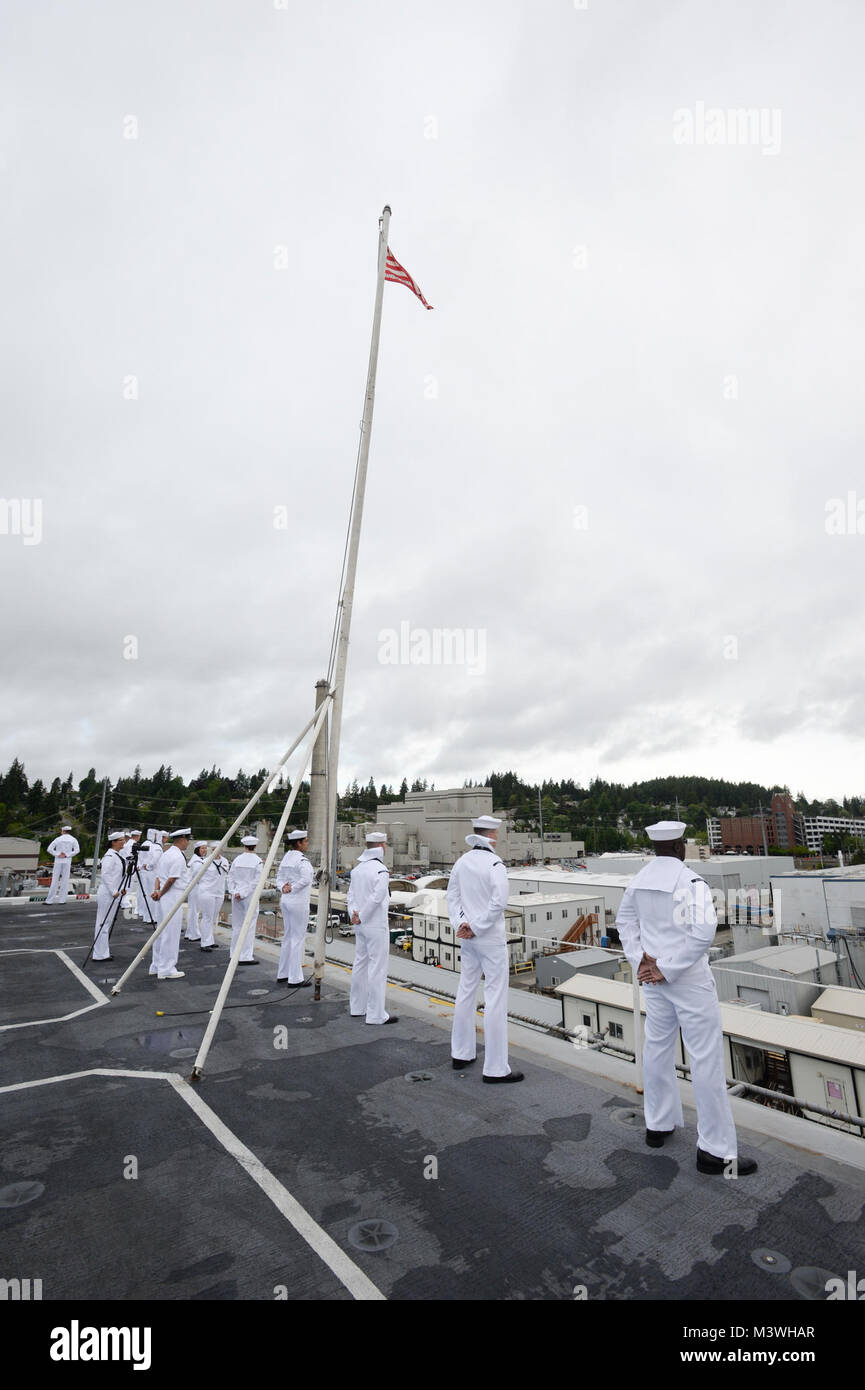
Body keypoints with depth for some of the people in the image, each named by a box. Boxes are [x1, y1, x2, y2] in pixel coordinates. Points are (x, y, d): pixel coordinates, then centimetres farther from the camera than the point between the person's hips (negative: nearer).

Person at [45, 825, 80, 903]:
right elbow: (76, 850, -9)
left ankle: (50, 900, -1)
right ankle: (61, 899, 2)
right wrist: (66, 855, -7)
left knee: (55, 880, 2)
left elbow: (49, 849, -8)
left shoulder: (58, 839, 1)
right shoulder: (73, 839, 2)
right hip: (67, 861, 0)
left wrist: (58, 855, -8)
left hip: (58, 861, 0)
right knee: (64, 880, 3)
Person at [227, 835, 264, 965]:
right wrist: (243, 894, -10)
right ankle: (246, 956, 1)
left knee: (237, 925, 12)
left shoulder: (237, 859, 4)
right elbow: (256, 882, -13)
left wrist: (234, 892, -1)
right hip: (250, 896, -4)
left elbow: (230, 877, 2)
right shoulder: (258, 862, -8)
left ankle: (235, 955, 20)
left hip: (236, 896, 4)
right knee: (249, 926, 0)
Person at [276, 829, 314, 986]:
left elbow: (280, 876, 11)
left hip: (285, 900, 9)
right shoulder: (302, 859, -16)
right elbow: (307, 879, -28)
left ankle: (282, 974, 24)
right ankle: (295, 978, 4)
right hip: (298, 902, -9)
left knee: (288, 937, 17)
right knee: (298, 939, -2)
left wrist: (283, 887, -6)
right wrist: (292, 889, -15)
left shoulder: (286, 857, 10)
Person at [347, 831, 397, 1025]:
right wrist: (361, 917, -11)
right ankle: (376, 1014, 4)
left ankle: (357, 1007, 28)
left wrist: (354, 915, -2)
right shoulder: (380, 870, -18)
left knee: (360, 964, 17)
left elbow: (351, 895, 7)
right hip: (376, 925, -8)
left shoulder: (357, 868, 7)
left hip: (361, 925, 8)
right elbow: (375, 898, -22)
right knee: (377, 968, -1)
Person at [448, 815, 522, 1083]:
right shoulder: (494, 863, -17)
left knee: (466, 991, 18)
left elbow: (452, 897, 4)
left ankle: (461, 1053, 30)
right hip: (491, 939, -7)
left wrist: (461, 924, -5)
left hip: (467, 937, 7)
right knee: (496, 1000, 0)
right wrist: (476, 928, -17)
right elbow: (499, 902, -25)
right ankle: (495, 1068, 7)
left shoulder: (461, 862, 3)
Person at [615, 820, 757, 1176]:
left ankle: (658, 1125, 35)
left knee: (658, 1047, 19)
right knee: (706, 1058, 4)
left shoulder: (639, 880, 1)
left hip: (654, 976, 7)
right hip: (688, 978, -7)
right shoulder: (690, 881, -20)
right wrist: (667, 969, -22)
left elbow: (625, 921, 11)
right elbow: (703, 932, -29)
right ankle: (715, 1150, 13)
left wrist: (641, 959, 1)